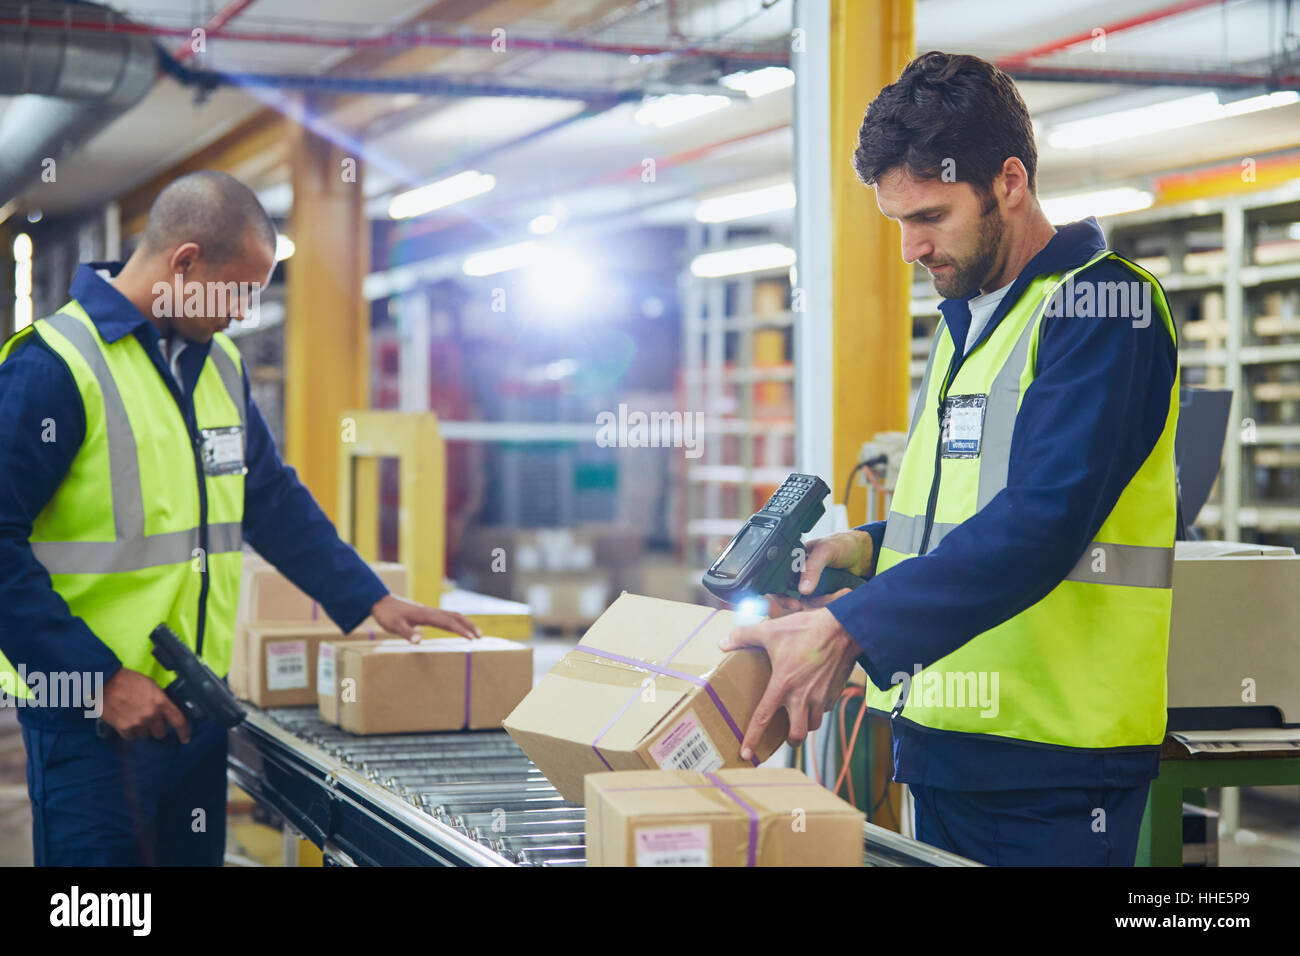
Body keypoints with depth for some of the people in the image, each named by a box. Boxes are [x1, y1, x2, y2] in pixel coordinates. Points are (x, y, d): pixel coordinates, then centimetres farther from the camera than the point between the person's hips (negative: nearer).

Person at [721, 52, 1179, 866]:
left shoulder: (1102, 306, -12)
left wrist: (851, 629, -29)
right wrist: (871, 549, 3)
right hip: (940, 737, 8)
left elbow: (1039, 523, -24)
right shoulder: (964, 318, 16)